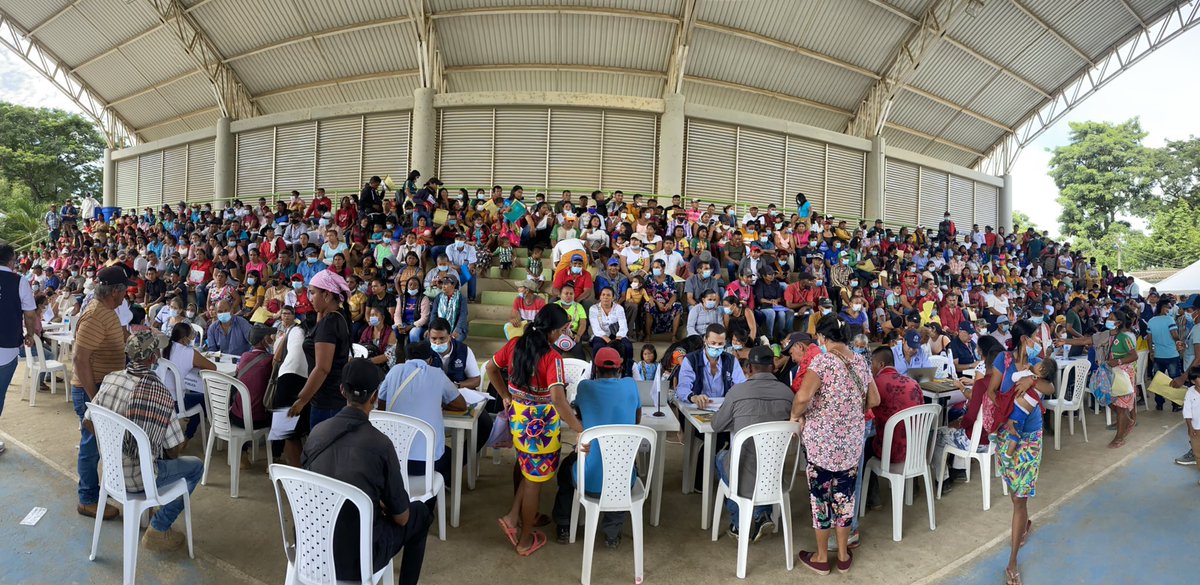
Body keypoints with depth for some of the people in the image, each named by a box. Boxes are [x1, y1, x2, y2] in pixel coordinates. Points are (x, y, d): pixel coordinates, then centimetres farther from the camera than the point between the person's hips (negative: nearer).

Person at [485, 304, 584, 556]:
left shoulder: (515, 344, -5)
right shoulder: (552, 358, -26)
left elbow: (491, 368, 9)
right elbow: (558, 400, -35)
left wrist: (506, 397, 18)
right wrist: (580, 430, -30)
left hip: (517, 417, 7)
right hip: (541, 424, -6)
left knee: (531, 471, 28)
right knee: (535, 480, 11)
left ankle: (512, 517, 24)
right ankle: (525, 540, 26)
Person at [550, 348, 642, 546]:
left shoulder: (585, 386, -5)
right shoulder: (630, 385, -1)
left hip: (590, 480, -1)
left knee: (567, 464, 33)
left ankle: (564, 527, 43)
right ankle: (612, 533, 36)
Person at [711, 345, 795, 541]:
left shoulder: (737, 391, -12)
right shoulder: (787, 392, -4)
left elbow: (716, 426, 2)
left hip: (746, 479, -3)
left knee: (722, 455, 30)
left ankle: (739, 521, 26)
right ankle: (762, 515, 23)